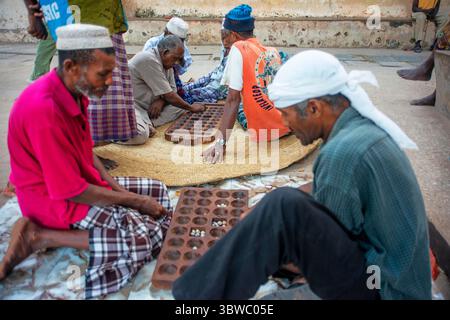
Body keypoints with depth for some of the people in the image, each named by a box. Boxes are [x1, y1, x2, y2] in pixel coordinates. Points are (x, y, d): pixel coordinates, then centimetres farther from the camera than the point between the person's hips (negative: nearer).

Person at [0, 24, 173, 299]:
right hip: (55, 201, -9)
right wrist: (135, 201, -15)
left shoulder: (73, 92, 0)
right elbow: (72, 191, -25)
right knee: (148, 239, -18)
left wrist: (116, 187, -1)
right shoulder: (44, 110, -29)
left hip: (84, 182, 9)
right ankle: (40, 237, -9)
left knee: (159, 192, 11)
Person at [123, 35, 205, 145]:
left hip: (147, 107, 10)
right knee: (140, 135, -37)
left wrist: (161, 101, -13)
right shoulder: (149, 60, -21)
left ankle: (148, 124, -10)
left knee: (181, 108, -1)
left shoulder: (167, 62, 8)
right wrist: (191, 107, -9)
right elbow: (169, 96, -21)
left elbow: (172, 91, 10)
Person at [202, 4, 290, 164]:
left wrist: (222, 142, -18)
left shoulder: (239, 49, -9)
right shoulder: (273, 51, 8)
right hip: (288, 124, 4)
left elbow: (233, 99, -16)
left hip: (264, 133, -4)